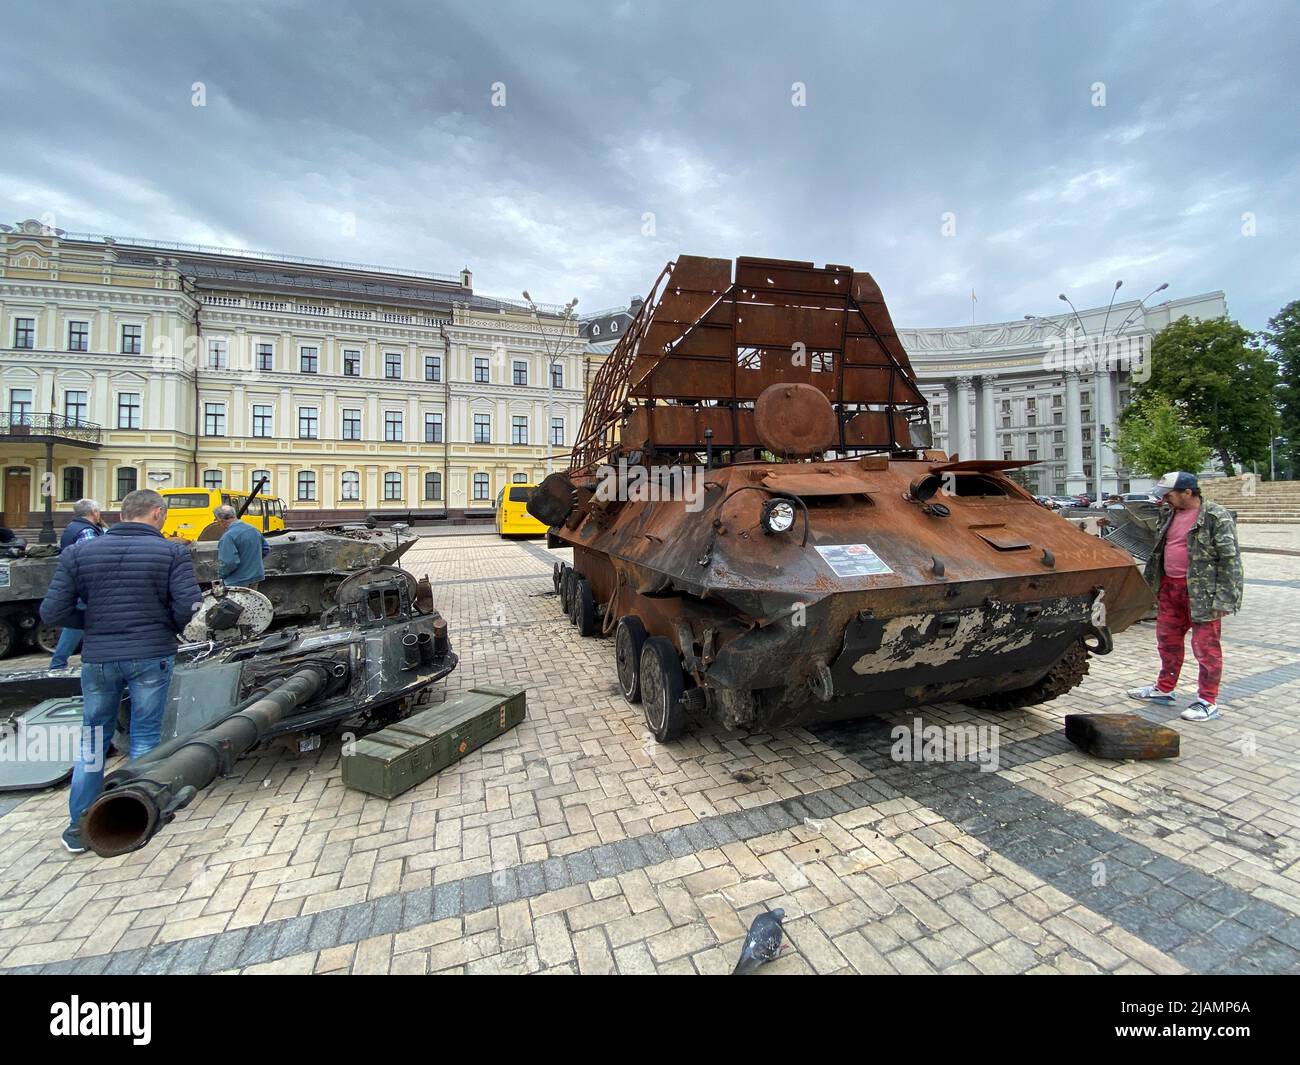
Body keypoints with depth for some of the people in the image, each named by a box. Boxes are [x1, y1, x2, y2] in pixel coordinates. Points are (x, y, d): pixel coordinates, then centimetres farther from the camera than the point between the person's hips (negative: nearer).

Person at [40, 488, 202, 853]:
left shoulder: (79, 553, 1)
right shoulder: (172, 552, -9)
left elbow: (52, 612, -2)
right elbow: (189, 605, -17)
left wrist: (94, 624, 13)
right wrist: (168, 628, 3)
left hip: (98, 659, 3)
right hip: (152, 658, -2)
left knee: (92, 740, 18)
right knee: (145, 737, 11)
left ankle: (79, 826, 25)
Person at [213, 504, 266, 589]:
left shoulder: (228, 536, -19)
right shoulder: (253, 529, 6)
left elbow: (229, 563, -25)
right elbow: (265, 548, 16)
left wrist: (222, 574, -7)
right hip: (256, 576, 8)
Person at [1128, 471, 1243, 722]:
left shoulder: (1216, 517, -12)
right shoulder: (1170, 514, 9)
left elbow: (1230, 560, -14)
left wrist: (1223, 600, -17)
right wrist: (1156, 585, 19)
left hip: (1201, 592, -7)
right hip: (1169, 588, 7)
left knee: (1205, 646, 3)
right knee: (1167, 640, 16)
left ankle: (1208, 701, 15)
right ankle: (1163, 690, 29)